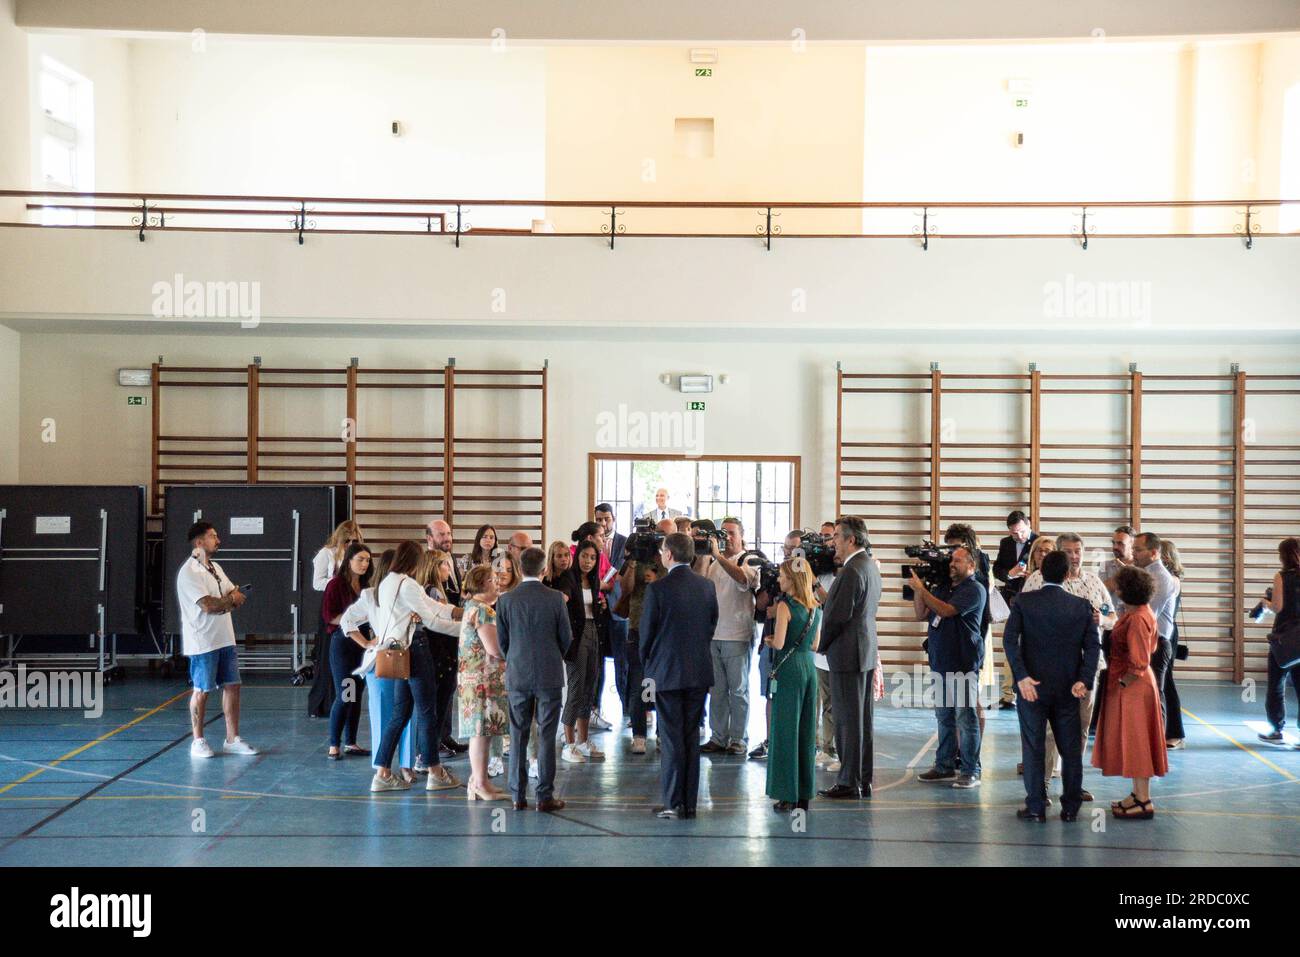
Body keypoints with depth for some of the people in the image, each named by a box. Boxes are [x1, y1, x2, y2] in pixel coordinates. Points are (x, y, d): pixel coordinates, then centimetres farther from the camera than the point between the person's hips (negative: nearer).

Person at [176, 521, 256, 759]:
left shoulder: (216, 568, 14)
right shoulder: (189, 572, -13)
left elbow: (237, 598, 10)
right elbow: (207, 606, -22)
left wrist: (220, 604, -11)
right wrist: (230, 600, -4)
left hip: (225, 639, 8)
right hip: (202, 642, -8)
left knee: (232, 686, 7)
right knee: (202, 691, 2)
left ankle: (232, 739, 13)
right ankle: (198, 741, 14)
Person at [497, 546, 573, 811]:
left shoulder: (505, 600, -4)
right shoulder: (556, 598, -8)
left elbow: (502, 640, 3)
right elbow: (566, 639, -1)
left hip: (517, 676, 2)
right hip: (549, 675, -2)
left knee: (518, 736, 9)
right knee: (546, 737, 3)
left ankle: (518, 795, 12)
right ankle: (545, 796, 5)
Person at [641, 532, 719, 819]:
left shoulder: (657, 588, -13)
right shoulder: (707, 586, 2)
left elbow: (646, 631, -6)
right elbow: (712, 624, 8)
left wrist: (648, 663, 11)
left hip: (667, 672, -4)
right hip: (699, 671, 5)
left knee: (671, 739, 1)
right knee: (692, 736, 11)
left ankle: (673, 804, 4)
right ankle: (690, 803, 15)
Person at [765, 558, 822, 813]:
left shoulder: (785, 605, -12)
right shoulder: (815, 608, 9)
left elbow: (779, 643, -17)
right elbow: (814, 644, 14)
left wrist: (768, 641, 3)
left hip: (788, 668, -7)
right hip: (809, 667, 7)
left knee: (785, 730, 0)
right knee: (806, 731, 11)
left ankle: (788, 796, 2)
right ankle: (804, 794, 17)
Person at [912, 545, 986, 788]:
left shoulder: (974, 590, -8)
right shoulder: (944, 588, 16)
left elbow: (946, 610, -19)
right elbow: (921, 614, 15)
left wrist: (921, 589, -12)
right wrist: (918, 589, 3)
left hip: (964, 663, -8)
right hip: (941, 662, 8)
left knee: (966, 718, -4)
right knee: (944, 718, 13)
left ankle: (971, 771, 1)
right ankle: (944, 766, 20)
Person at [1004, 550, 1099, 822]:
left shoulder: (1024, 601, -5)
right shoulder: (1081, 606, 0)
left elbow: (1010, 639, -15)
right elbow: (1093, 645, -7)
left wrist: (1021, 677, -18)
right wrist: (1084, 680, -13)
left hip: (1032, 686, -1)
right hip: (1068, 689, 1)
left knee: (1033, 748, 6)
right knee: (1071, 749, 12)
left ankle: (1036, 807, 8)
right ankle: (1070, 808, 17)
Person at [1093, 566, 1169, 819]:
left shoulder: (1136, 619, -22)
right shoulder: (1144, 612, 8)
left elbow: (1139, 663, -24)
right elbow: (1152, 646, 21)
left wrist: (1121, 683, -15)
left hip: (1132, 686, -10)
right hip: (1137, 683, 10)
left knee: (1134, 740, -2)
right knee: (1135, 741, 16)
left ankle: (1143, 802, 4)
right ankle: (1139, 794, 25)